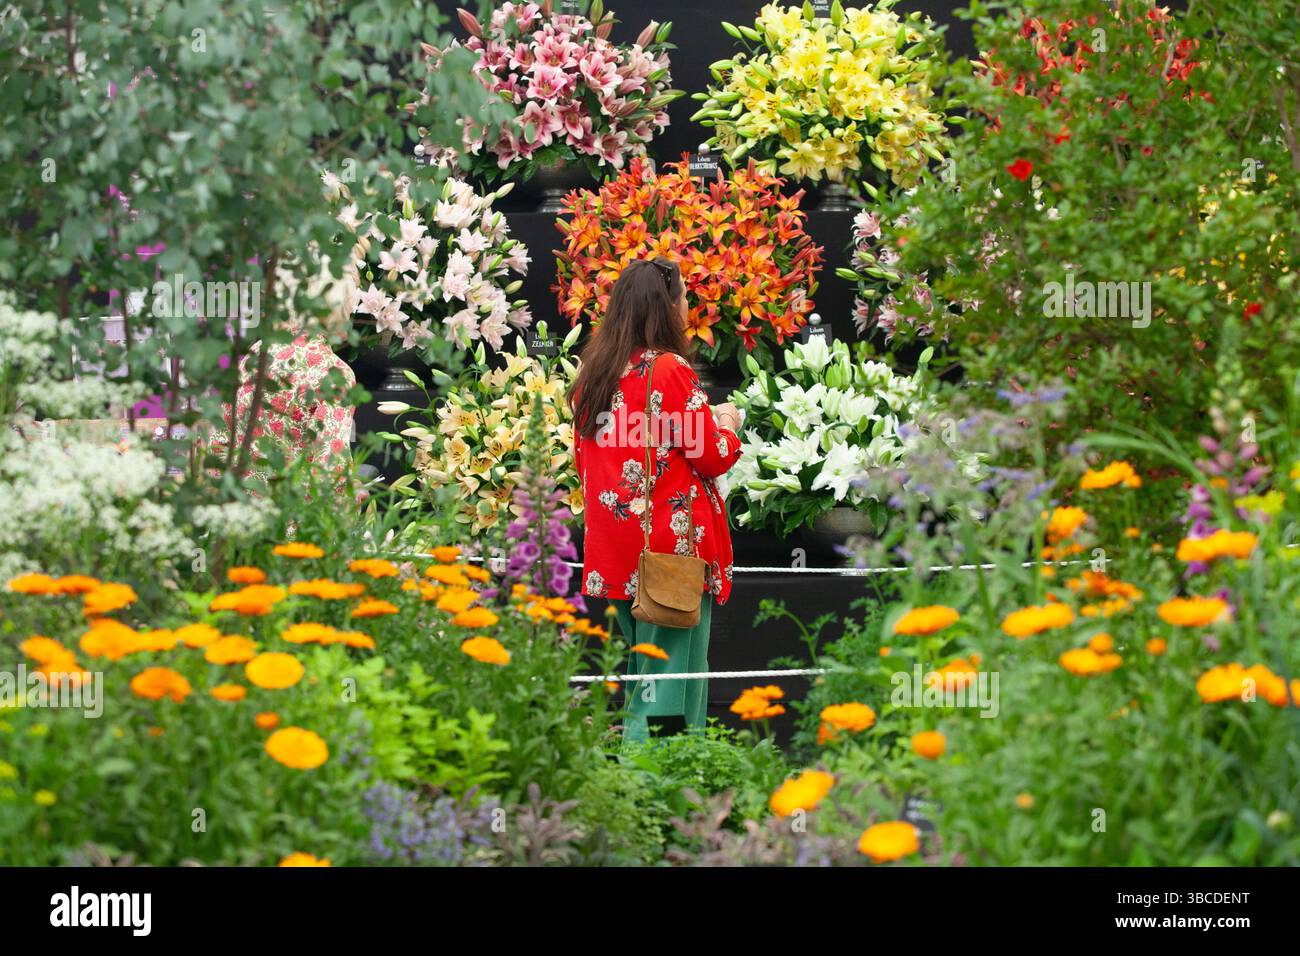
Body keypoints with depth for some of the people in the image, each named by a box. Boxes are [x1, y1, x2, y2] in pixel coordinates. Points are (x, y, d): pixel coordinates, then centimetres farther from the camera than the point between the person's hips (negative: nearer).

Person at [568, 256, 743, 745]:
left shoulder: (591, 374, 9)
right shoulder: (669, 370, -12)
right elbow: (712, 457, -9)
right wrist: (727, 425, 12)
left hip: (613, 551, 7)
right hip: (672, 544, -7)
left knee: (639, 677, 17)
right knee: (673, 673, -4)